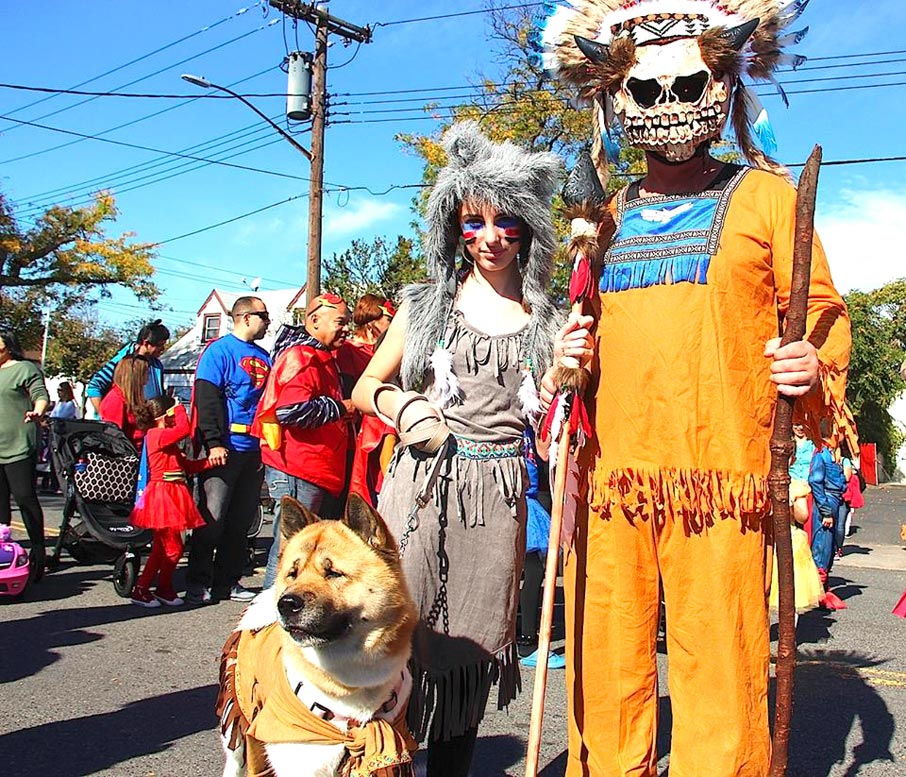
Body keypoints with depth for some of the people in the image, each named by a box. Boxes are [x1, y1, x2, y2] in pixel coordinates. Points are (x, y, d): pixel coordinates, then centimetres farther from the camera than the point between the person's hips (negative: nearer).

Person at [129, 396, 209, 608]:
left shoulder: (167, 440, 19)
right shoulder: (156, 435, -11)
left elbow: (188, 466, 18)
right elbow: (184, 430, -23)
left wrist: (210, 461, 9)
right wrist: (181, 409, -8)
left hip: (172, 496, 10)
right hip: (162, 496, -10)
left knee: (162, 547, 14)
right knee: (173, 547, -6)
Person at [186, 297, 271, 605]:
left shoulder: (263, 356, 17)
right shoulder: (220, 350, -4)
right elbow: (207, 398, -12)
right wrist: (214, 442, -19)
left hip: (255, 449, 7)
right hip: (225, 449, -7)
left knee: (241, 521, 10)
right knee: (212, 518, -5)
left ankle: (228, 582, 19)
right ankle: (198, 584, 4)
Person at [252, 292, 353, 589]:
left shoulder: (324, 358, 20)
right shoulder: (300, 358, -13)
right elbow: (290, 410, -27)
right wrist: (338, 408, -16)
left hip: (317, 470, 11)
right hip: (297, 471, -11)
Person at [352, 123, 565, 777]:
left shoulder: (547, 319, 9)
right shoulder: (425, 304, 9)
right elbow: (366, 388, 15)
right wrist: (399, 405, -6)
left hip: (499, 494, 1)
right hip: (422, 486, 0)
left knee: (474, 643, 8)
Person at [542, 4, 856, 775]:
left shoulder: (763, 194, 8)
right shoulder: (609, 215, 17)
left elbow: (824, 313, 7)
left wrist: (816, 369, -13)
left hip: (720, 470, -3)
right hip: (611, 469, 4)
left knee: (717, 662, -1)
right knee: (607, 663, 8)